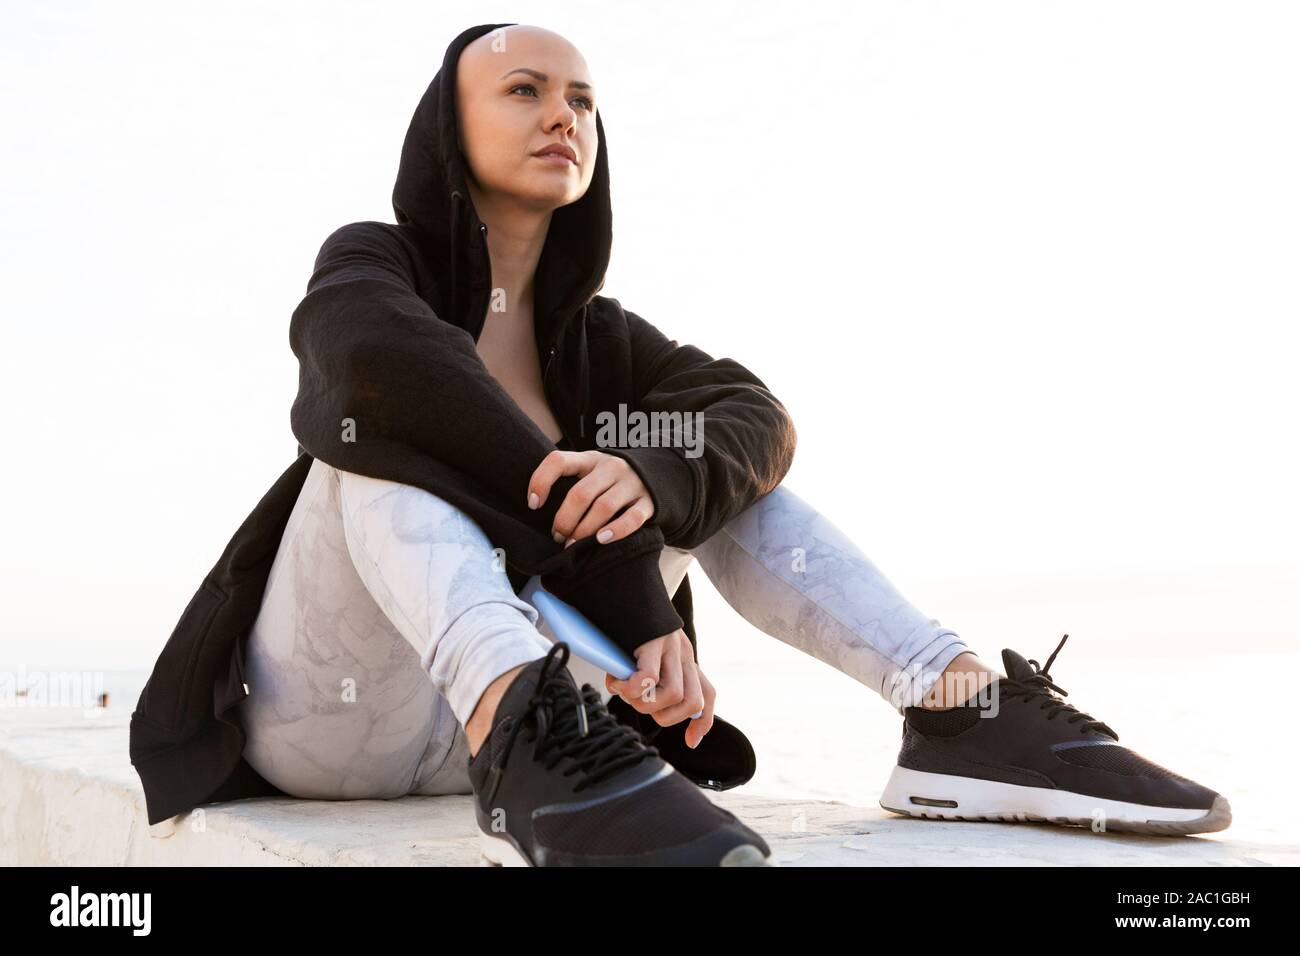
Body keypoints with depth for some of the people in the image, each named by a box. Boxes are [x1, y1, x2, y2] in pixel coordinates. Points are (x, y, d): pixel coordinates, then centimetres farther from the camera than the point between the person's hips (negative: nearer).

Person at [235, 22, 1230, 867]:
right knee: (396, 413, -27)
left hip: (474, 733, 4)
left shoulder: (599, 335, 8)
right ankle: (524, 744, -52)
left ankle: (963, 710, -21)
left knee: (702, 458, -4)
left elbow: (758, 419, -12)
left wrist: (650, 477, -37)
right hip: (332, 719, -4)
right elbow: (381, 354, -30)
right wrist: (633, 611, -38)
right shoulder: (369, 263, -4)